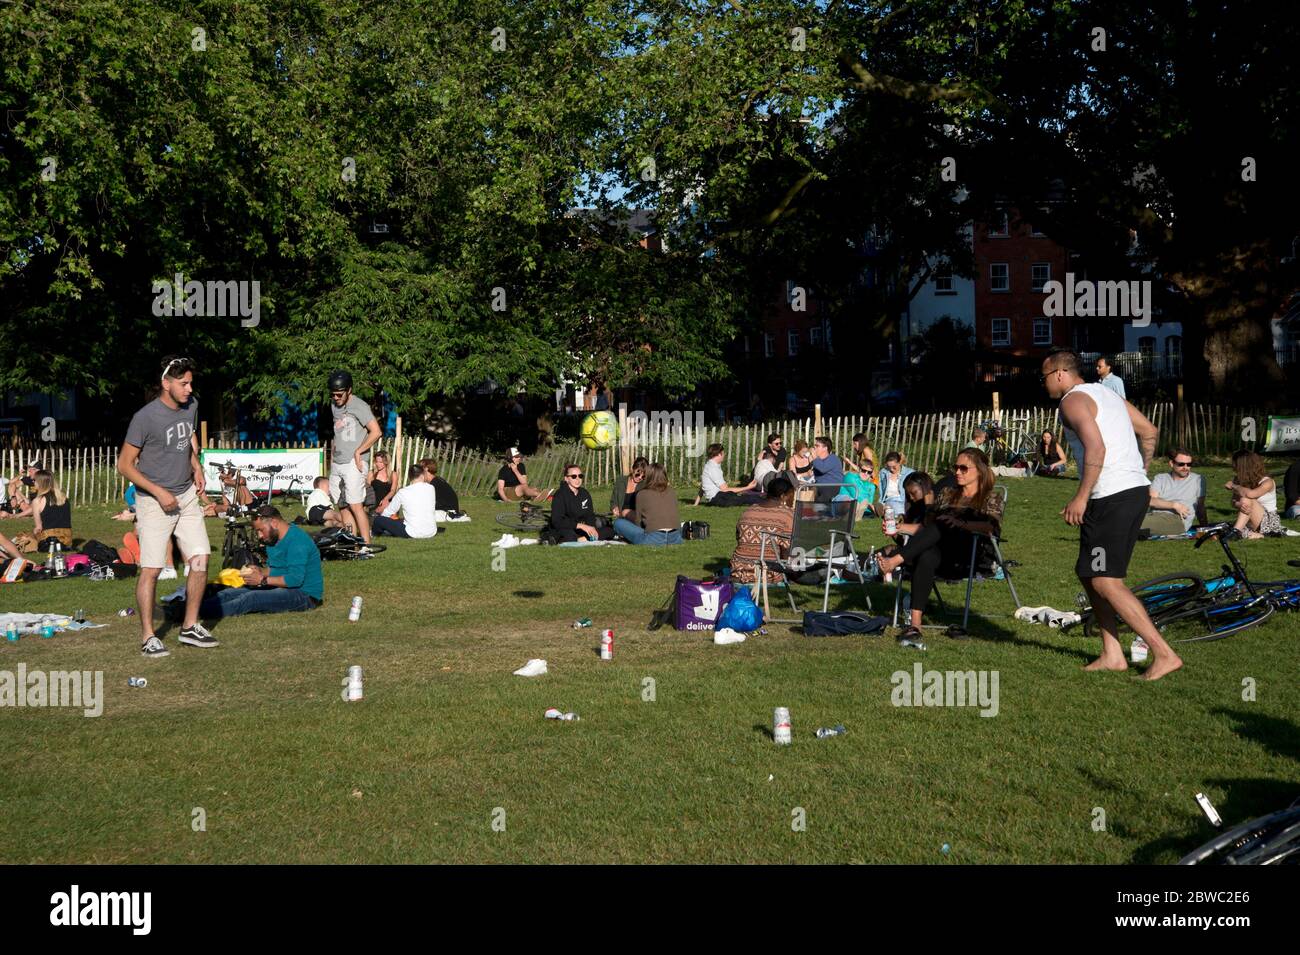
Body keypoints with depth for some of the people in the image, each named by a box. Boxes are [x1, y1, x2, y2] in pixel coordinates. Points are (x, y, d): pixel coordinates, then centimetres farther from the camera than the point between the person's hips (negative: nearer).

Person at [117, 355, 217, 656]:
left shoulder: (191, 406, 3)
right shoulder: (145, 417, -17)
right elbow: (125, 465, -13)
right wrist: (158, 492, -17)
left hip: (187, 495, 7)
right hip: (154, 501, -6)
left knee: (201, 560, 3)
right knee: (151, 569, -6)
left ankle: (190, 627, 17)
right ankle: (148, 637, 3)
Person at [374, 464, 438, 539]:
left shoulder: (403, 492, -7)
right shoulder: (431, 488, -1)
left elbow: (388, 512, 6)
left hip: (413, 533, -4)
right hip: (432, 532, 5)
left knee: (378, 519, 14)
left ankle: (374, 533, 42)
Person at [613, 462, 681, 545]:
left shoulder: (642, 494, 4)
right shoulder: (671, 492, 13)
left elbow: (638, 522, 12)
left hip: (653, 540, -3)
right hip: (676, 540, 3)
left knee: (618, 522, 12)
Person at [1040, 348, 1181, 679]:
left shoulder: (1072, 400, -7)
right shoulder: (1105, 393, 21)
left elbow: (1096, 447, -22)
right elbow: (1149, 431, 23)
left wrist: (1081, 497, -21)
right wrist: (1140, 471, 29)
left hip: (1111, 497, -10)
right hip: (1137, 489, 10)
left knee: (1106, 583, -8)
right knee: (1089, 574, 16)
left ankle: (1164, 654, -9)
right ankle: (1112, 655, 16)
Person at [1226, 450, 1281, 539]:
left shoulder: (1267, 482, -15)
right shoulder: (1242, 481, 2)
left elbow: (1250, 494, -35)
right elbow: (1234, 502, -7)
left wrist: (1233, 486, -18)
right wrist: (1239, 505, -31)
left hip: (1269, 522, -5)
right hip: (1251, 522, 5)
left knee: (1246, 500, -30)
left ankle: (1236, 532, -34)